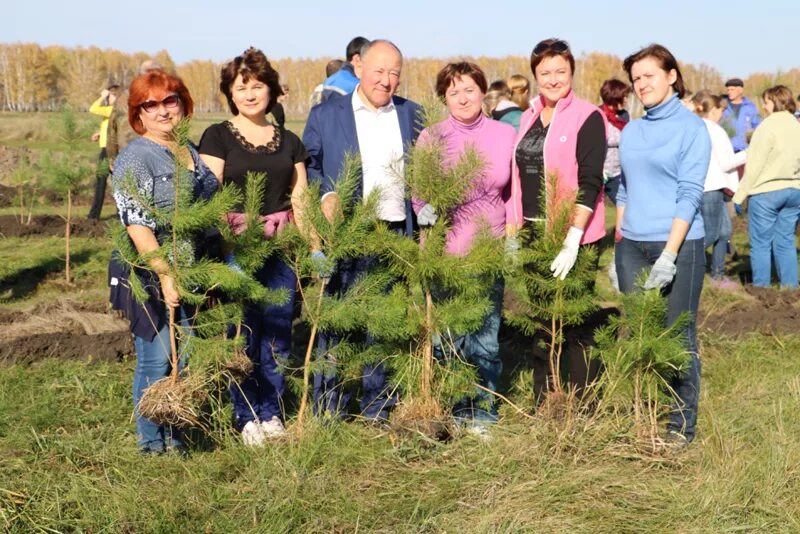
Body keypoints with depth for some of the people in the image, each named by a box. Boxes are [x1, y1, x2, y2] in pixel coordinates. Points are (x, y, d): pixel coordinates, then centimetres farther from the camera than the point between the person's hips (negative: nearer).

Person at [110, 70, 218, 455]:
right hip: (150, 277, -7)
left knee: (185, 357, 12)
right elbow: (137, 225, -20)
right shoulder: (134, 159, -12)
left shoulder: (191, 152, 12)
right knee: (157, 358, -1)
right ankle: (152, 444, 16)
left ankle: (177, 436, 27)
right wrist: (165, 275, -26)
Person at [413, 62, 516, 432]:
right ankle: (449, 409, 16)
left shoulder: (505, 134, 7)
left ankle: (483, 410, 17)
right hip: (444, 249, -1)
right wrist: (423, 208, -18)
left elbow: (516, 190, 13)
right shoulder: (431, 136, 4)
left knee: (486, 335, 5)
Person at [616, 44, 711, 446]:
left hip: (679, 244, -5)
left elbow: (689, 195, -10)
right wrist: (618, 247, 11)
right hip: (632, 246, 5)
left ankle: (681, 424, 11)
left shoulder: (692, 128, -3)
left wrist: (669, 255, -17)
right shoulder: (631, 131, 13)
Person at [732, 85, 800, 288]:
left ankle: (761, 289, 5)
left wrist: (740, 195, -8)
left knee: (761, 244, 1)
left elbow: (754, 165, -13)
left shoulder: (769, 125, -12)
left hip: (765, 191, -6)